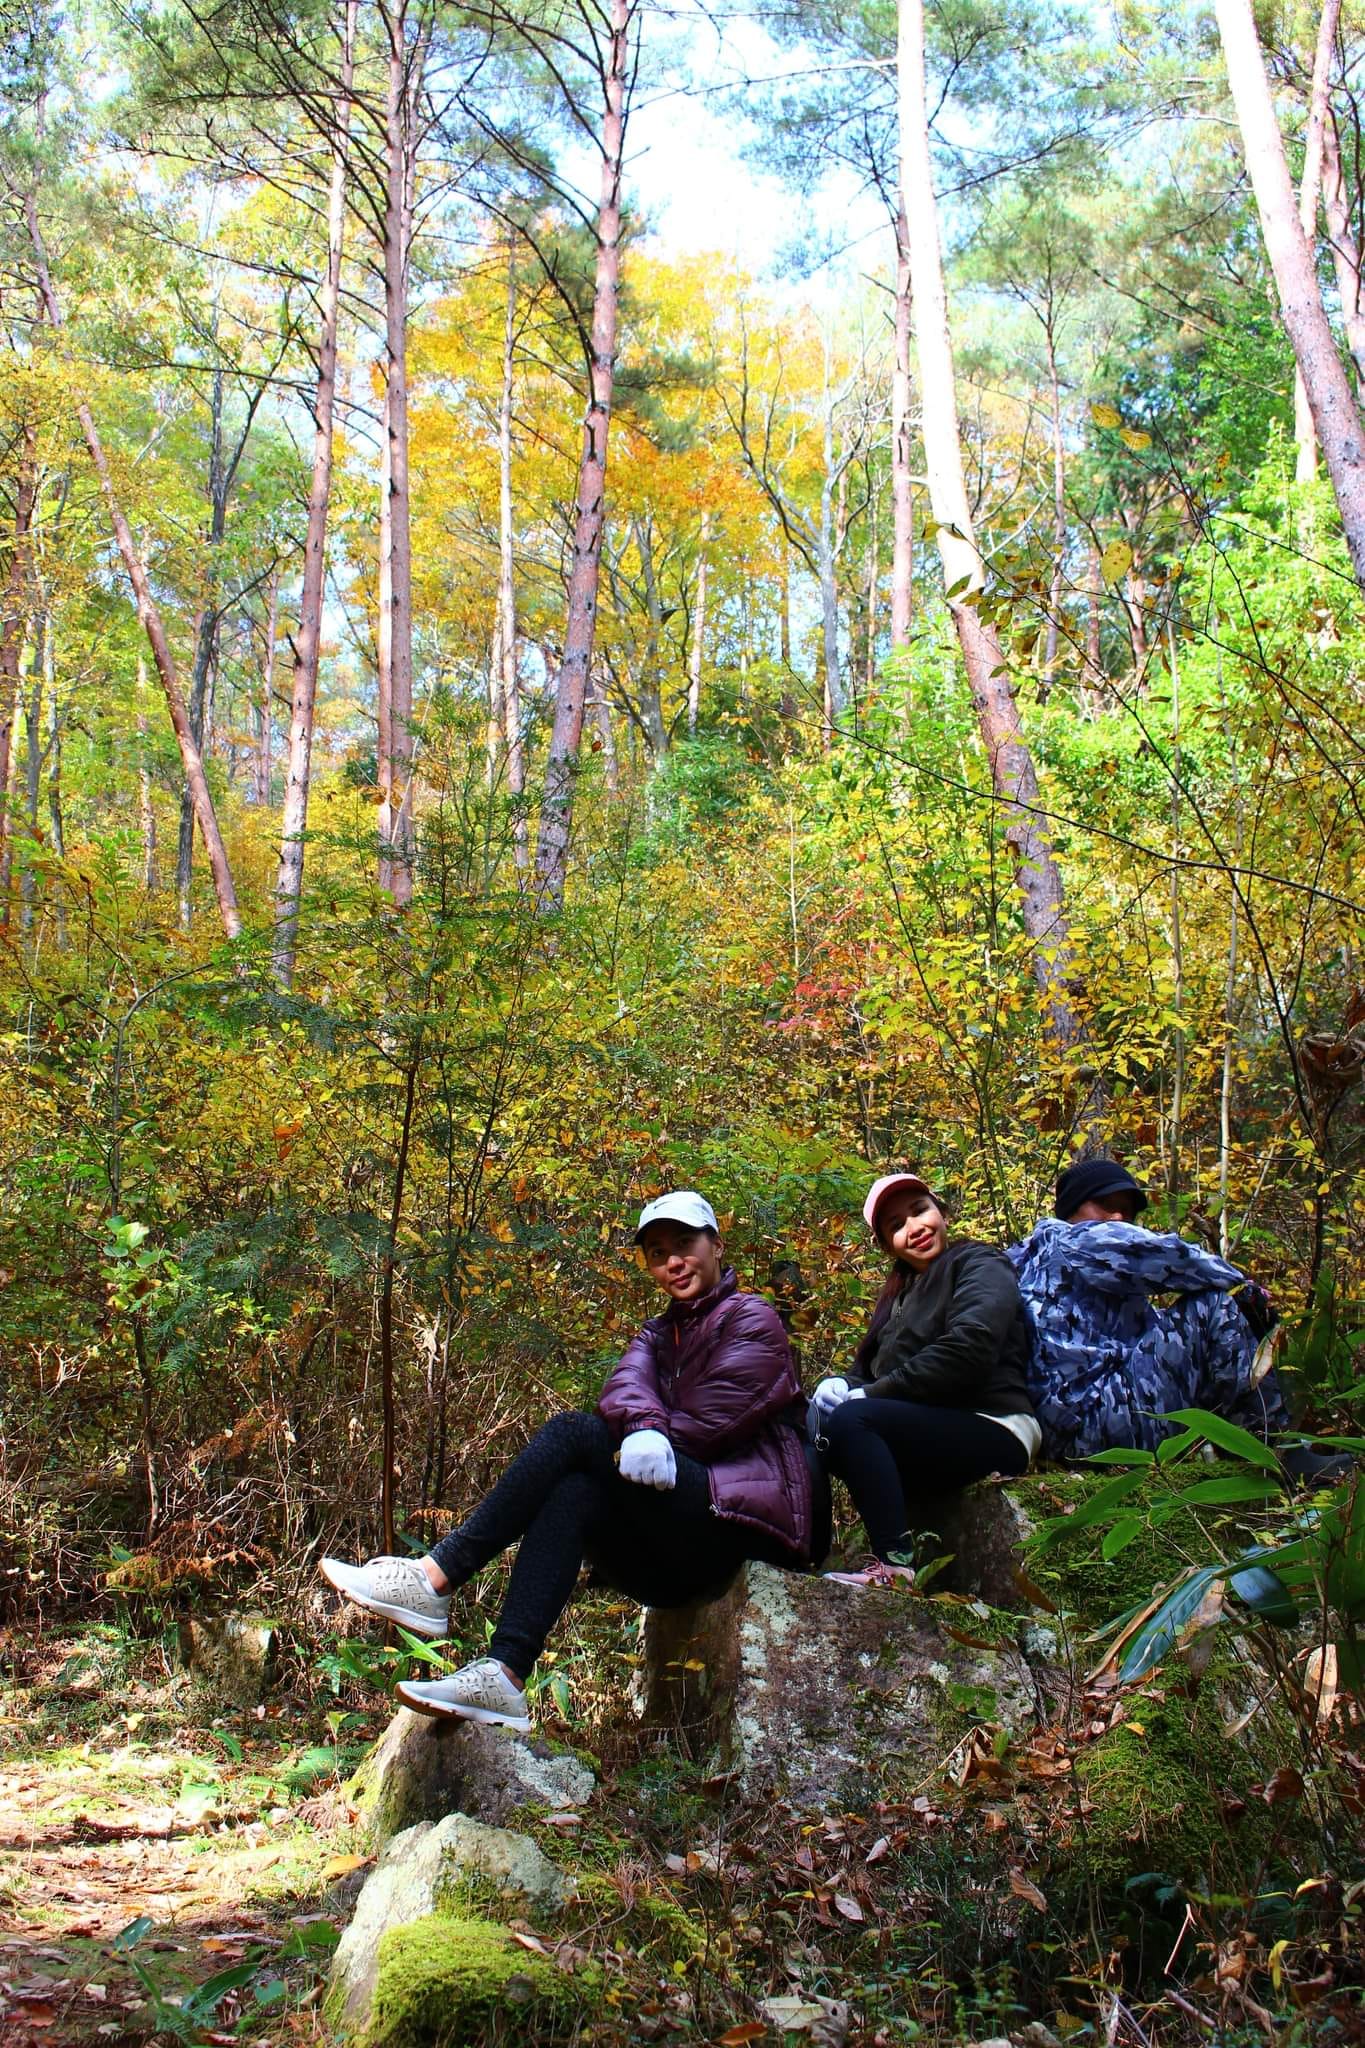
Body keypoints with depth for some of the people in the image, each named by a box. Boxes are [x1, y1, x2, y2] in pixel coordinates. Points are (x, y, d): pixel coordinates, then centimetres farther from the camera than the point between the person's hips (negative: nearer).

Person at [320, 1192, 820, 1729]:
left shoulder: (750, 1319, 3)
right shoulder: (659, 1335, 23)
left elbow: (709, 1424, -10)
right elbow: (624, 1387, -2)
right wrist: (643, 1427, -24)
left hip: (745, 1517, -6)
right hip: (688, 1557, 6)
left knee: (572, 1432, -18)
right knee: (573, 1494, -24)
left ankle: (435, 1578, -24)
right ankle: (501, 1676, -39)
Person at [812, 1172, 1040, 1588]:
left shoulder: (979, 1266, -1)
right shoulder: (902, 1292, 24)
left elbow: (968, 1350, -19)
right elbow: (867, 1366, 17)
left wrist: (870, 1394, -17)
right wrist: (841, 1385, -9)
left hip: (992, 1432, -8)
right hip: (933, 1432, 8)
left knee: (850, 1419, -28)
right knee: (819, 1420, -9)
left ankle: (894, 1566, -34)